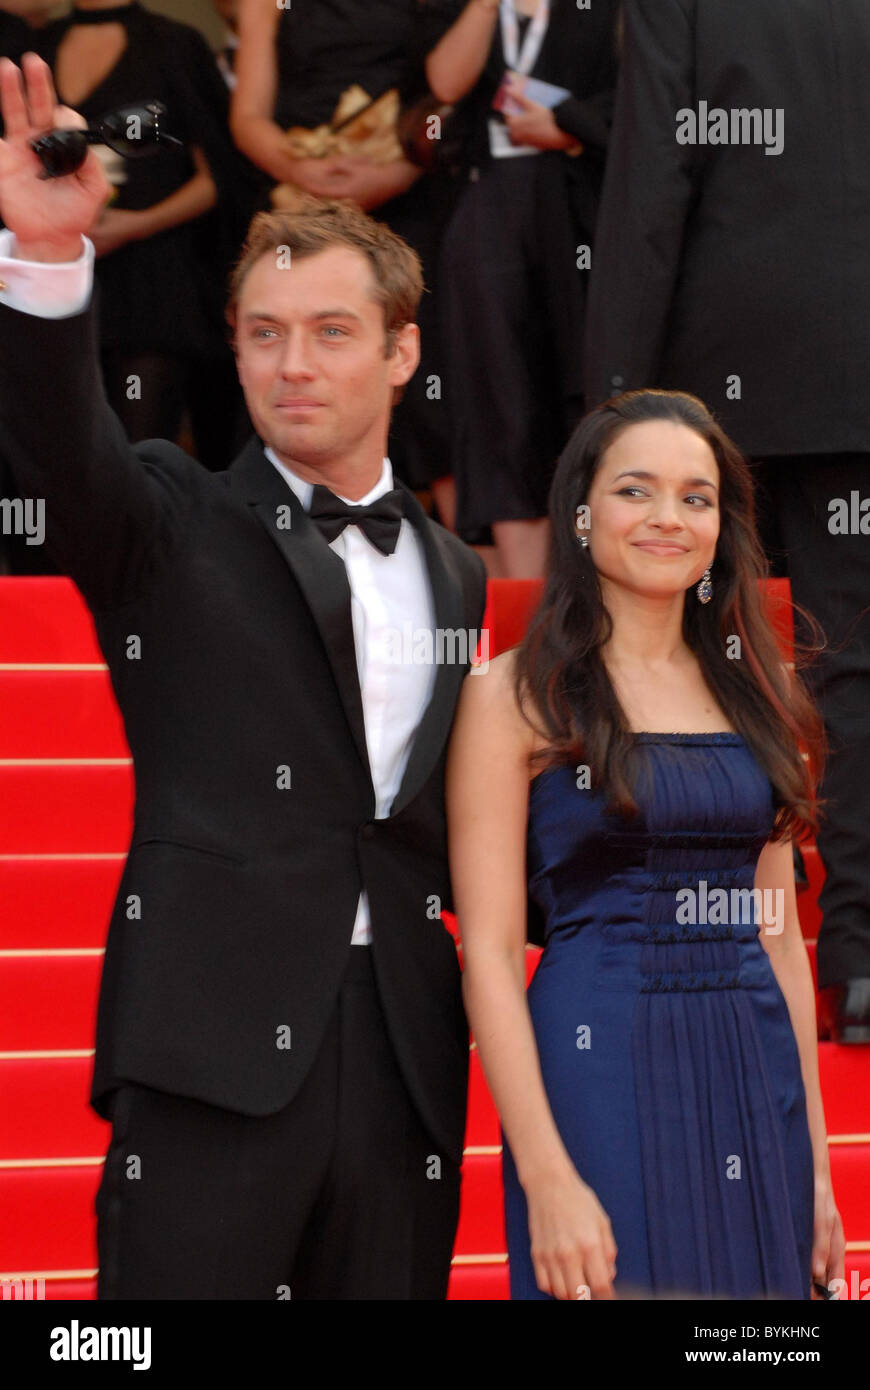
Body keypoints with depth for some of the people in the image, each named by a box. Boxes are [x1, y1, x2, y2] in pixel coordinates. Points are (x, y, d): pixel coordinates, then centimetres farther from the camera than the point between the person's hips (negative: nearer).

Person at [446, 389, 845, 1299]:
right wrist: (547, 1177, -18)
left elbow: (776, 933, 14)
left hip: (757, 1083, 5)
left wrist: (815, 1165, 10)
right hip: (602, 1078, -5)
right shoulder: (519, 694, -4)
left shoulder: (750, 690, 12)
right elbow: (488, 952, -9)